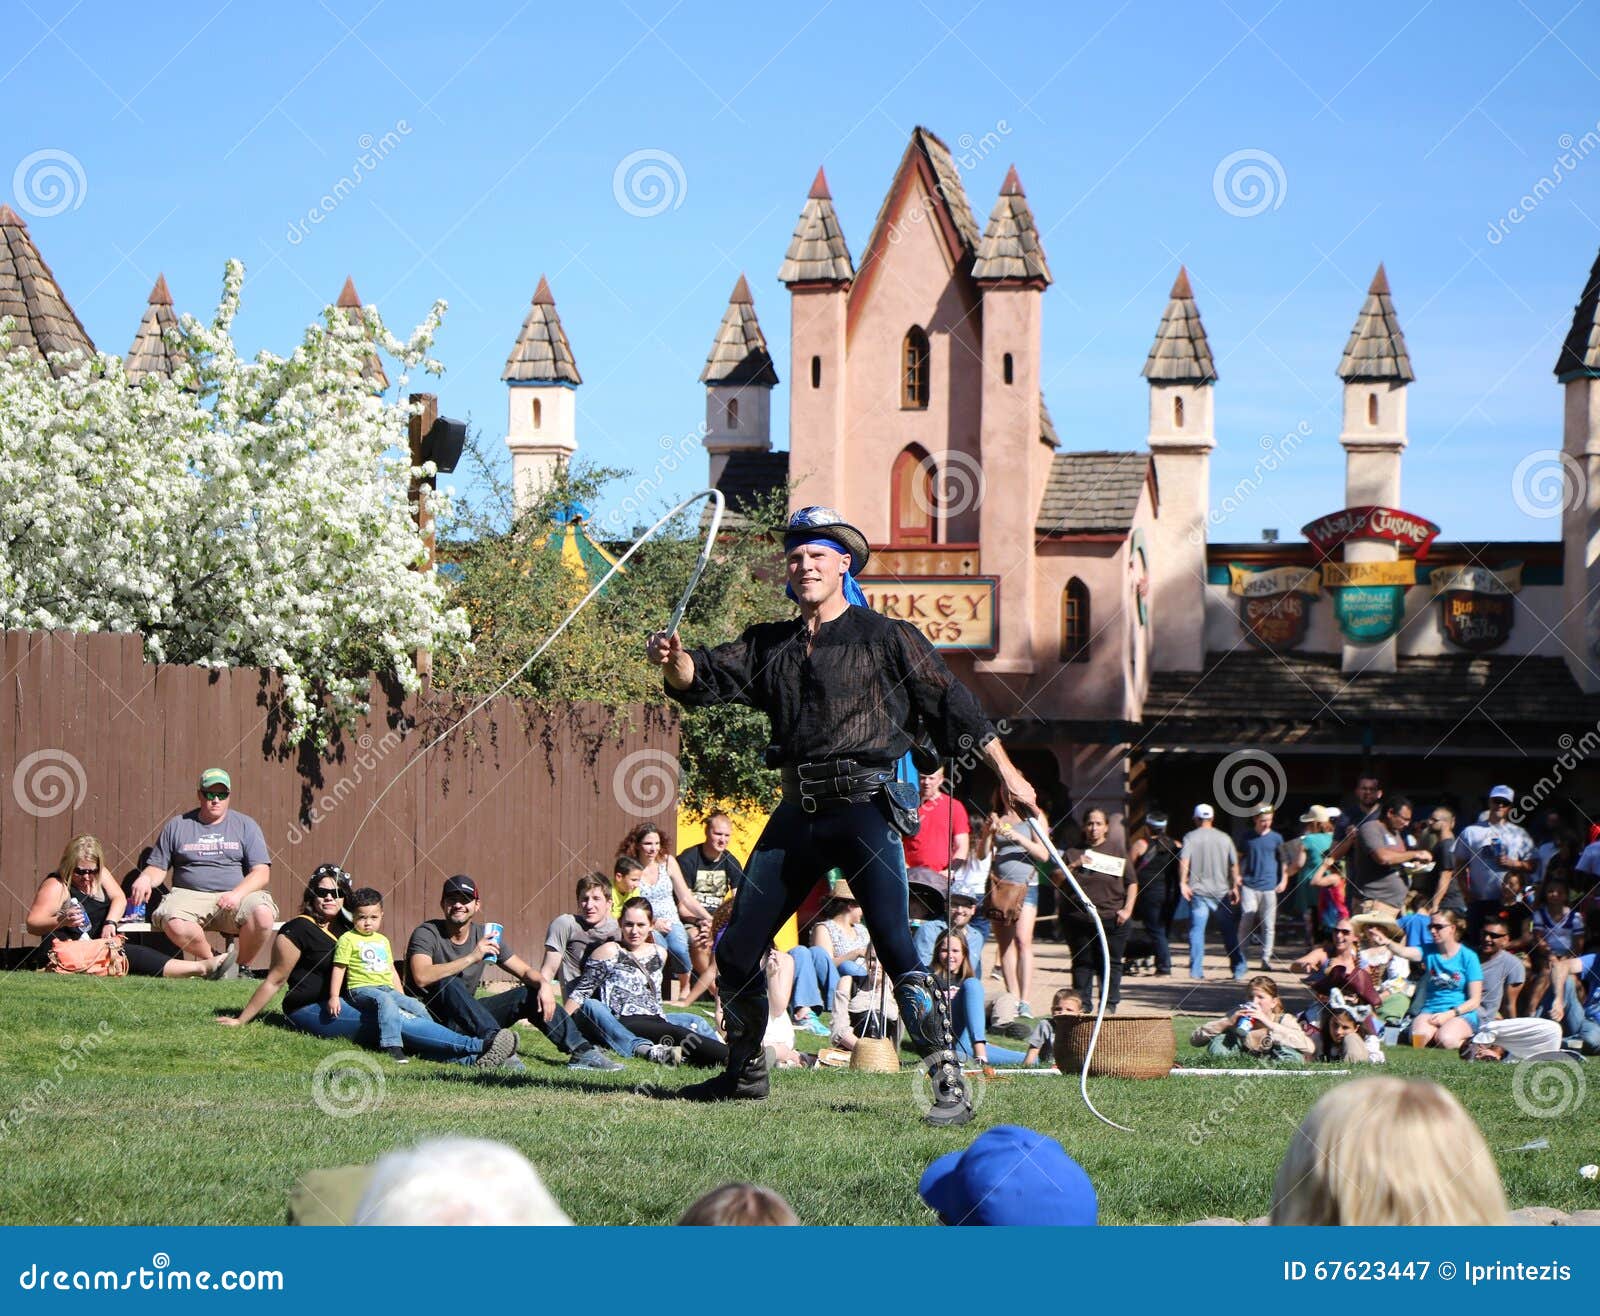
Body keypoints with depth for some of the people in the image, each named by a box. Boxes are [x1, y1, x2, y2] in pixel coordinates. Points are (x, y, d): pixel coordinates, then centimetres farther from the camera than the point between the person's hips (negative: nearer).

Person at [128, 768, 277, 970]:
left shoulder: (246, 826, 12)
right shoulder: (177, 826, 15)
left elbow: (261, 873, 3)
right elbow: (158, 868, 15)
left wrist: (238, 894, -16)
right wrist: (145, 879, -11)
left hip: (238, 895, 0)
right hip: (190, 895, 0)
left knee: (262, 914, -33)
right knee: (174, 923, -35)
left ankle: (242, 966, -6)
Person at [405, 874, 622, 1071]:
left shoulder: (485, 936, 7)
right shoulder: (427, 934, -9)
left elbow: (525, 971, 9)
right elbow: (421, 977, -29)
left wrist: (543, 984, -16)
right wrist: (472, 958, -33)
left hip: (469, 1018, 6)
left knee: (529, 994, -8)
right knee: (450, 984, -35)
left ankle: (582, 1050, -19)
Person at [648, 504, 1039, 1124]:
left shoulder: (885, 638, 2)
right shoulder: (770, 645, 16)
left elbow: (951, 702, 4)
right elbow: (706, 678, 7)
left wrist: (1007, 774, 3)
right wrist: (675, 660, -17)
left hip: (864, 809, -6)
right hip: (797, 812, 6)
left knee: (898, 950, -16)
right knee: (737, 949, 8)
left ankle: (951, 1085, -14)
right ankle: (745, 1070, 27)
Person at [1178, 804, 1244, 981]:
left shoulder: (1191, 837, -1)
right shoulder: (1224, 838, 6)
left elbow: (1184, 860, -14)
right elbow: (1234, 865, 6)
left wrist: (1183, 882, -12)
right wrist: (1235, 886, 13)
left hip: (1198, 891, -2)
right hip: (1221, 891, 2)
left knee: (1197, 931, 1)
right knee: (1229, 932, 9)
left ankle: (1196, 970, -3)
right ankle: (1239, 968, 11)